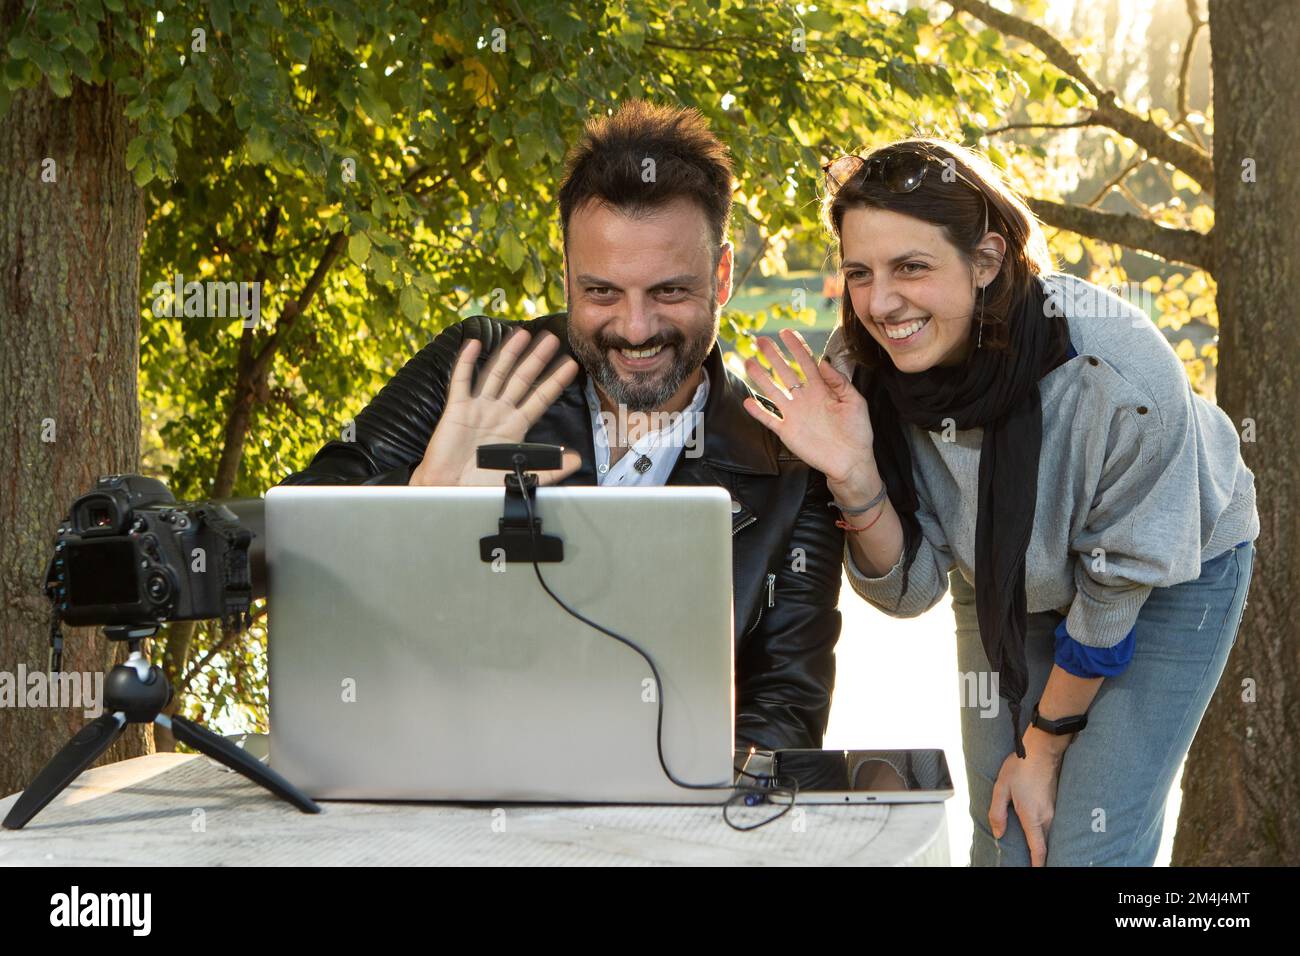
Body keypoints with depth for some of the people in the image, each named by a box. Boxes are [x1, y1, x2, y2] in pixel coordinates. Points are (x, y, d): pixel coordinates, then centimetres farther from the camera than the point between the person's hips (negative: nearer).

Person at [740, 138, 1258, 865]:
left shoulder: (1119, 375, -37)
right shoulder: (856, 372, -25)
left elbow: (1116, 584, -21)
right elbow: (911, 588, -15)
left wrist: (1042, 751, -9)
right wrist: (854, 478, -36)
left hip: (1170, 581, -3)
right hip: (1007, 584, 4)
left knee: (1090, 851, -9)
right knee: (1005, 846, 4)